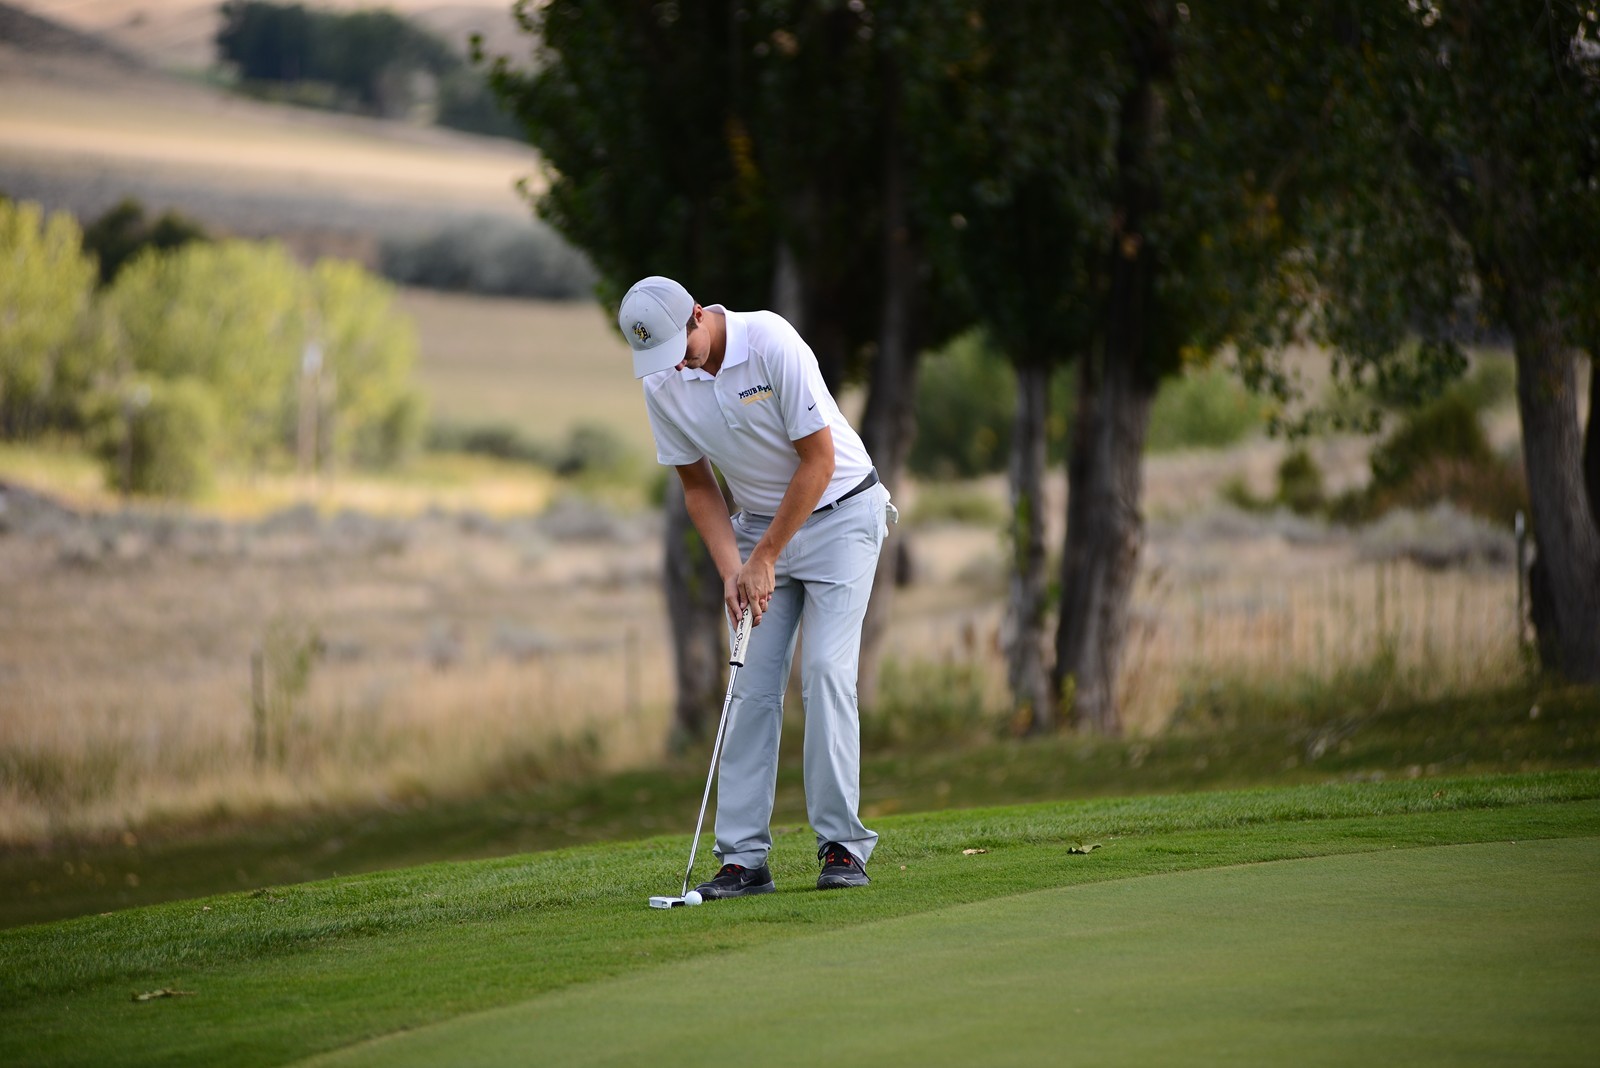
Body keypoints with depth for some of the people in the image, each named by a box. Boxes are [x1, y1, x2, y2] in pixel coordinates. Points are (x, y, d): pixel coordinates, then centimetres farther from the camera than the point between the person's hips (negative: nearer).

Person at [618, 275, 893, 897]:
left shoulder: (772, 344, -25)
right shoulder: (662, 387, -8)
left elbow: (818, 458, -21)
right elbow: (699, 488, 3)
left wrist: (765, 558, -18)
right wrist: (731, 569, -11)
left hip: (839, 510, -5)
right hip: (759, 522, 5)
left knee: (825, 669, -16)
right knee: (752, 685, -4)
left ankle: (842, 846, -12)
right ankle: (744, 858, -5)